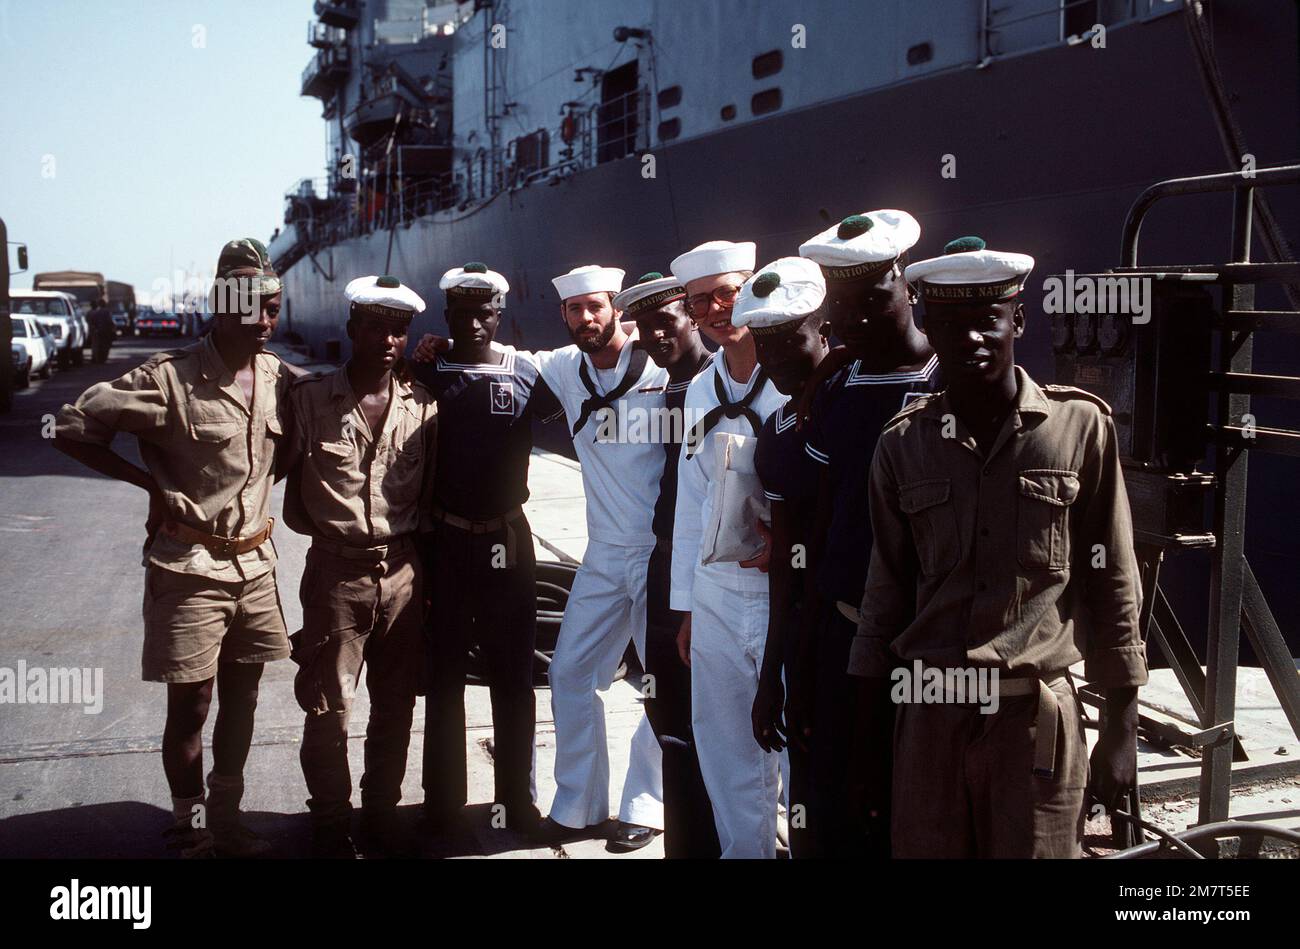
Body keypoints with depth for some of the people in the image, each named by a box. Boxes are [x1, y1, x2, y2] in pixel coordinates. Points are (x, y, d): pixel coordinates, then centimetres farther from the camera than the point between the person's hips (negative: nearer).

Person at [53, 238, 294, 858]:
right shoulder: (169, 378, -15)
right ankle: (191, 830, 21)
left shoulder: (279, 378, 2)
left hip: (255, 564, 5)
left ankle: (225, 820, 31)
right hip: (189, 567, -5)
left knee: (241, 696, 14)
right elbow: (71, 429, -11)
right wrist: (152, 483, -12)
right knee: (191, 703, 3)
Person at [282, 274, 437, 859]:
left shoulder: (423, 405, 4)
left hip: (401, 573, 2)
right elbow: (288, 476, 6)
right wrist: (318, 525, 5)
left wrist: (411, 538, 6)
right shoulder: (309, 399, -2)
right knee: (329, 708, 3)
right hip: (336, 572, -2)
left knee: (395, 705, 12)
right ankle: (330, 824, 22)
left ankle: (381, 813, 29)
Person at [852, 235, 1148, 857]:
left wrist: (1121, 723, 2)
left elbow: (1111, 584, 1)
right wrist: (866, 722, 10)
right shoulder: (903, 444, 4)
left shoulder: (1081, 427, -3)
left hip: (1037, 717, -2)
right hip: (928, 715, 2)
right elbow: (887, 589, 10)